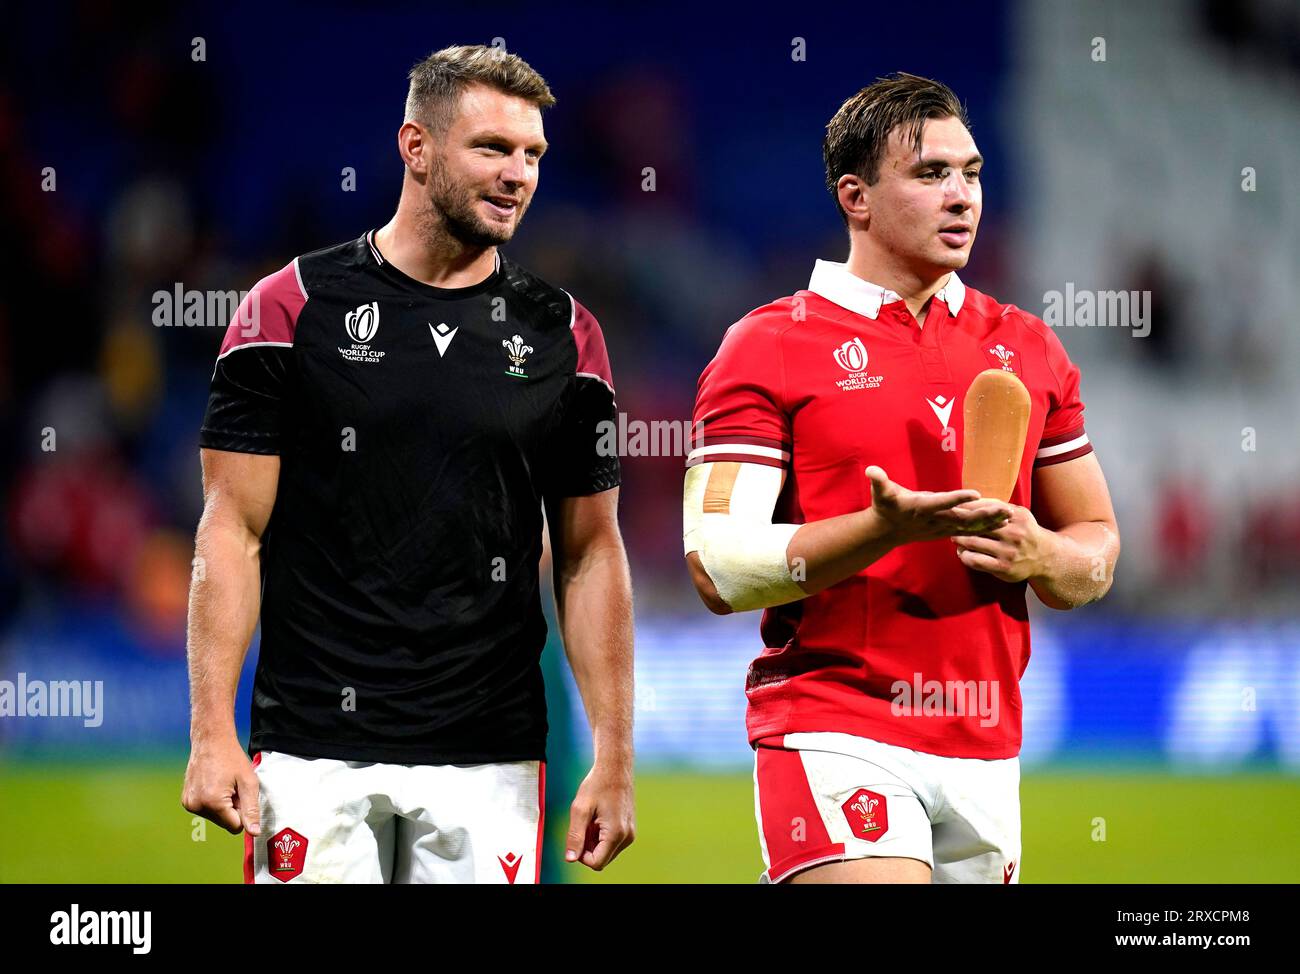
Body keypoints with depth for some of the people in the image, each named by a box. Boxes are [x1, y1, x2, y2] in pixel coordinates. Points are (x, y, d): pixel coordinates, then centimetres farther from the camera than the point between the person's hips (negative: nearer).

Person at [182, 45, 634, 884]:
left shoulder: (561, 333, 7)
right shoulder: (295, 307, 0)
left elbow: (591, 554, 10)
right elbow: (234, 532, -1)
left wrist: (615, 759, 4)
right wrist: (213, 735, -8)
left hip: (490, 759, 2)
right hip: (315, 748, -2)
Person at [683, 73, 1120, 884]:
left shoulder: (1027, 348, 14)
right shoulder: (770, 345, -1)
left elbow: (1098, 547, 19)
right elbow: (718, 568, -9)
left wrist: (1037, 556, -5)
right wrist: (886, 528, -23)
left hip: (986, 747, 5)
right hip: (834, 735, -5)